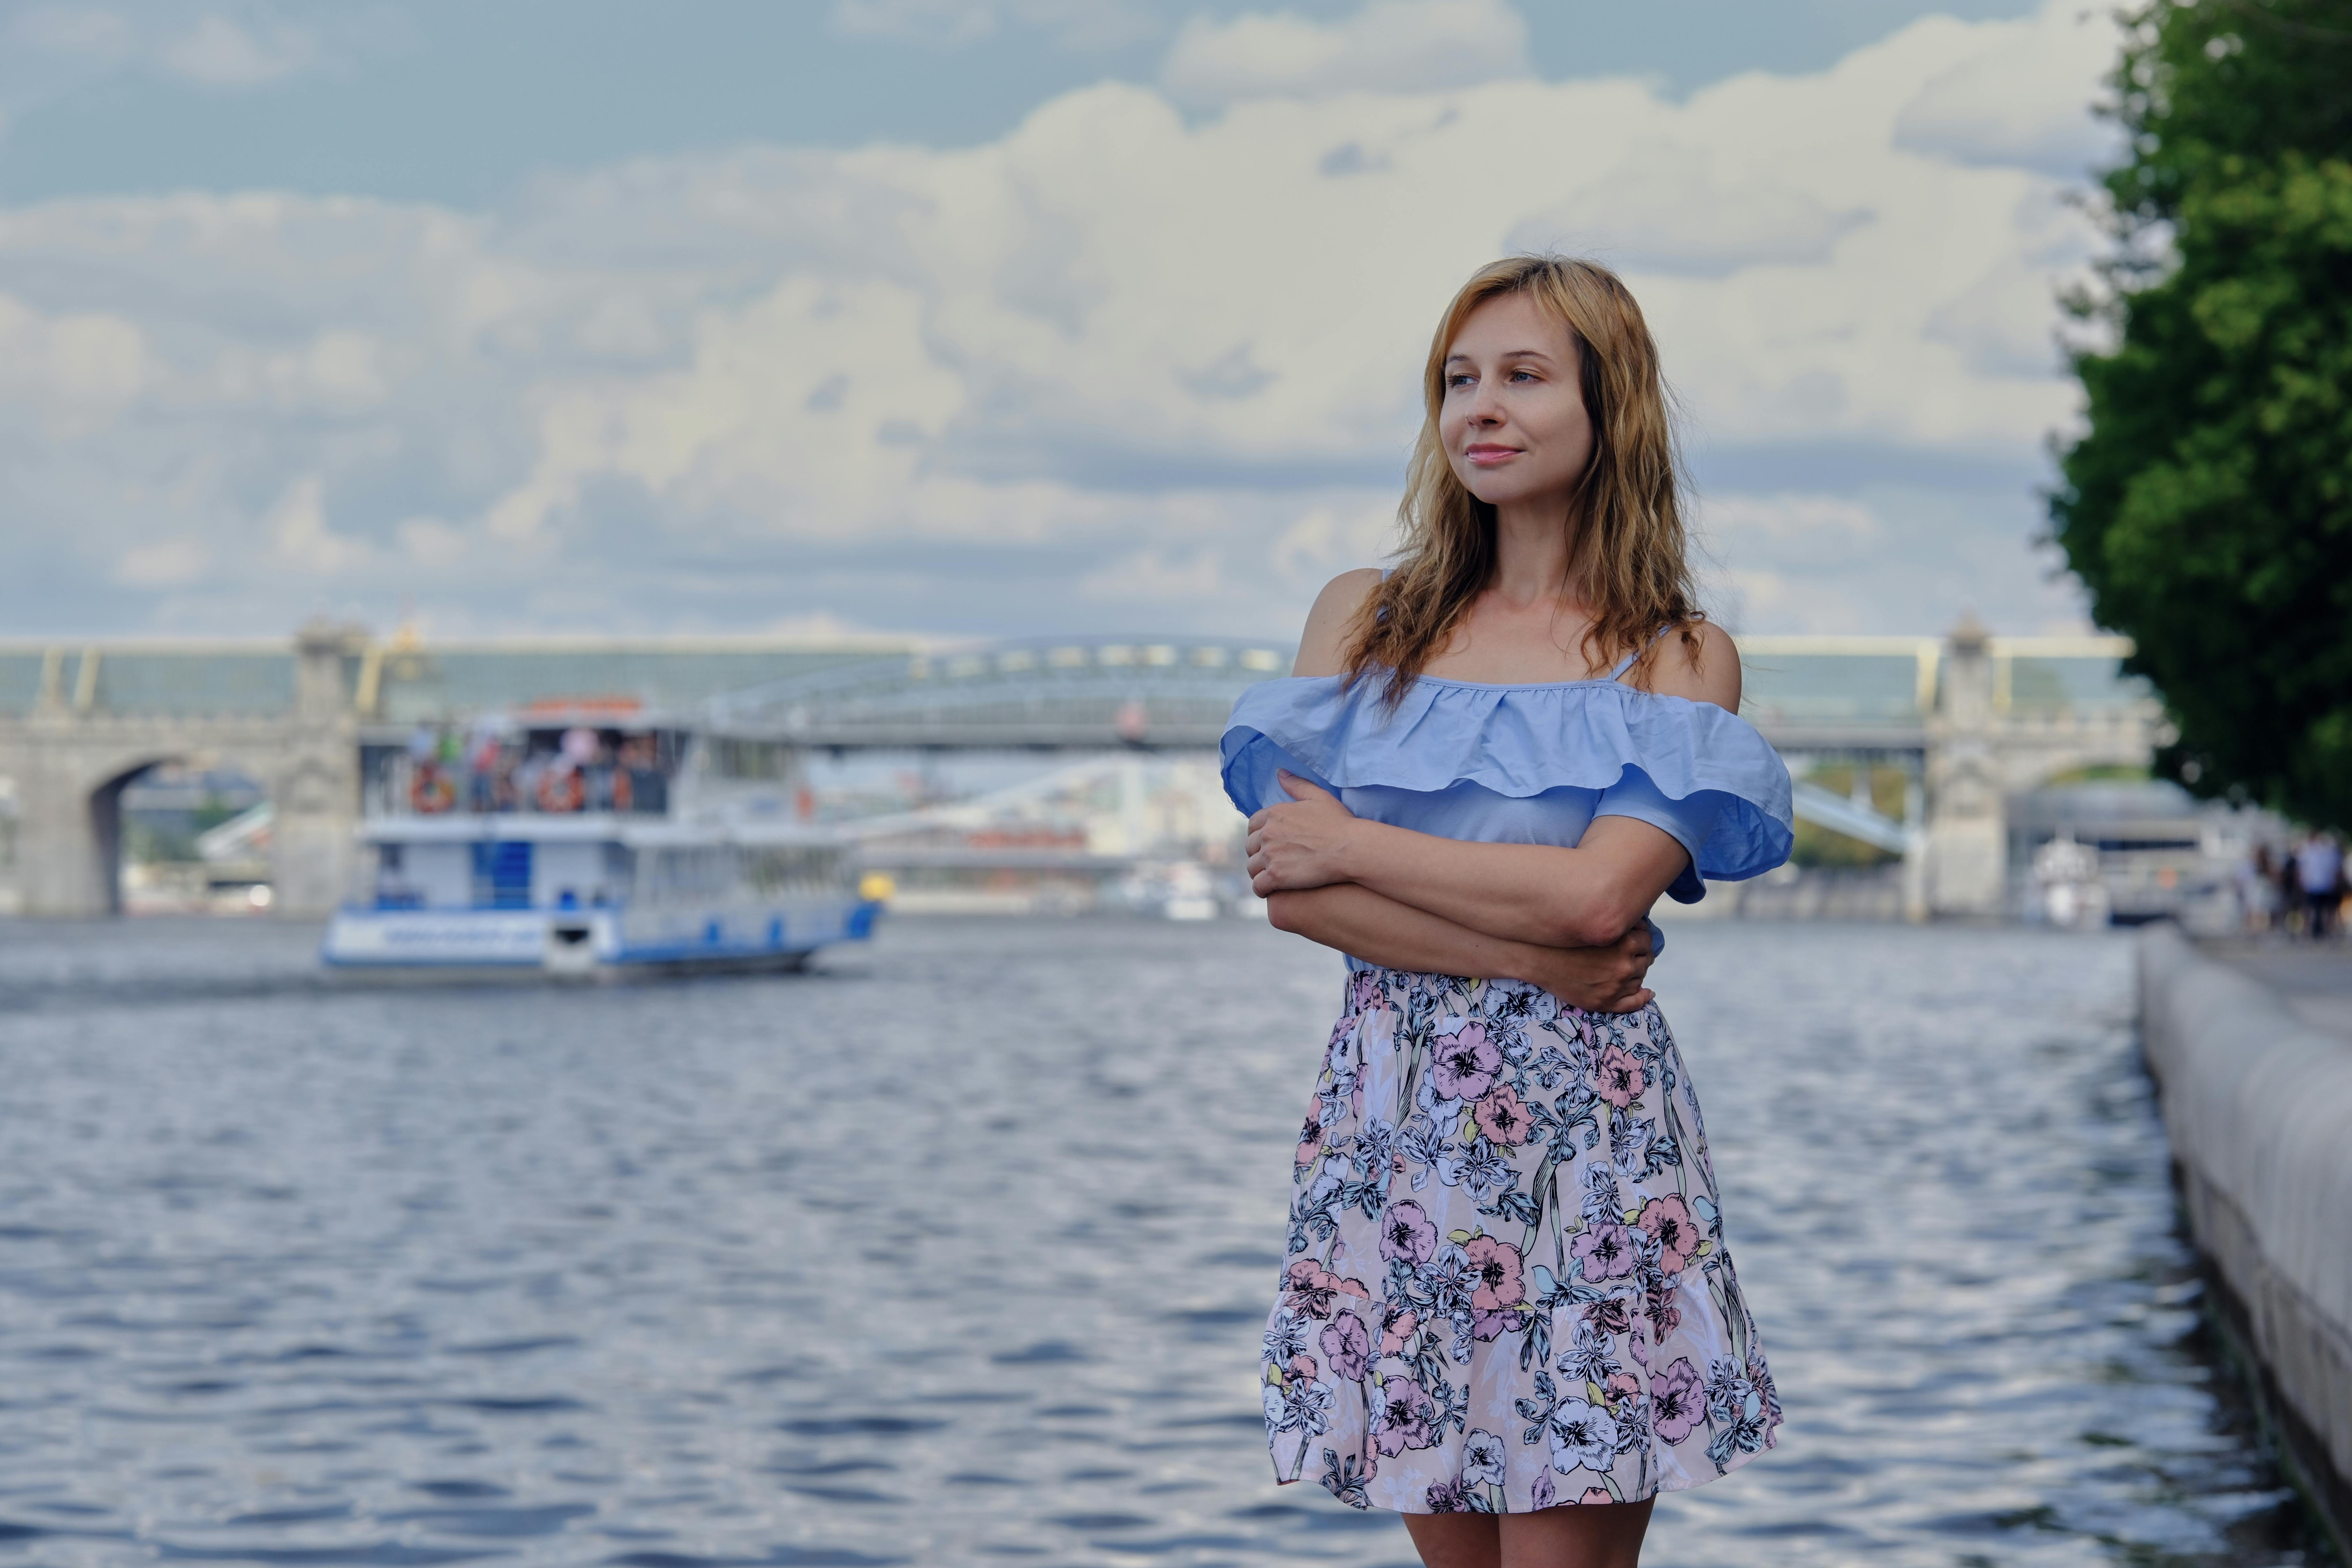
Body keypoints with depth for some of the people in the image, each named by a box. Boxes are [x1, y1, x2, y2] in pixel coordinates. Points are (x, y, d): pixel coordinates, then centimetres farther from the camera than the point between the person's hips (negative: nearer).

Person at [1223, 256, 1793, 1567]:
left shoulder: (1682, 658, 2)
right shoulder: (1363, 620, 9)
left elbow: (1600, 892, -15)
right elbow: (1292, 890, -3)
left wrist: (1351, 842, -8)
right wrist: (1531, 957, -12)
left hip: (1587, 1125, -3)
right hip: (1394, 1117, 3)